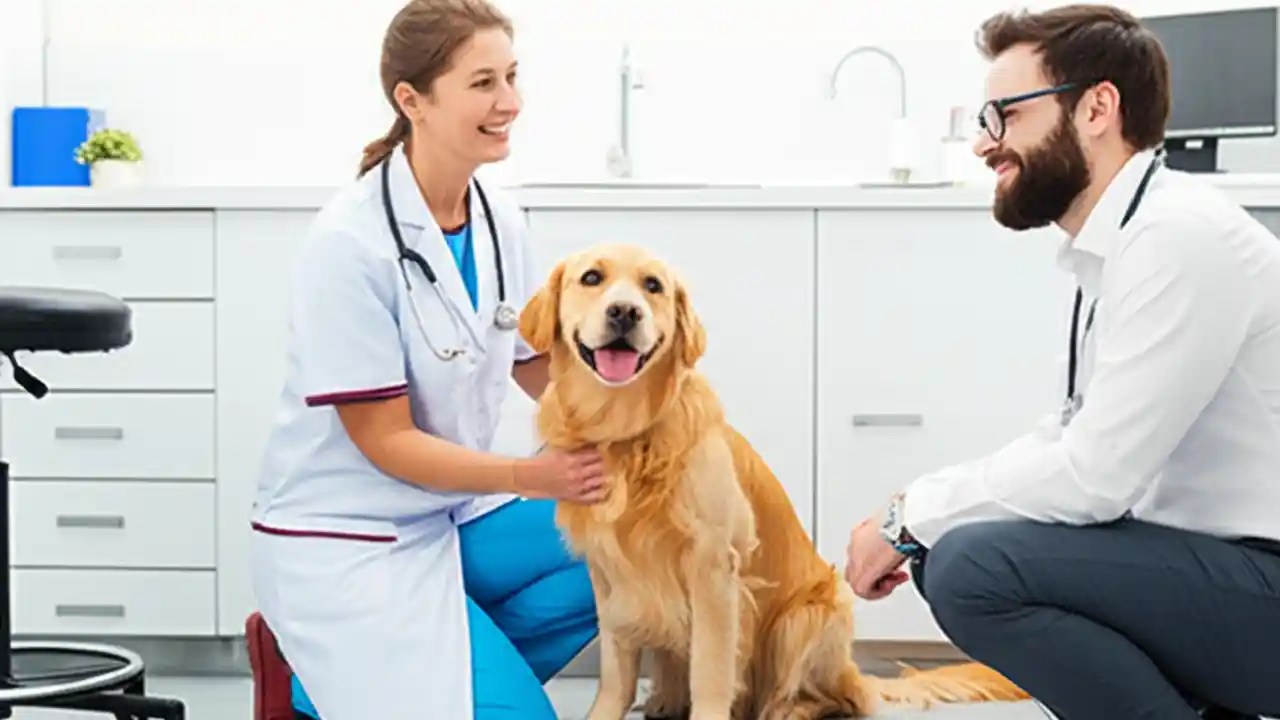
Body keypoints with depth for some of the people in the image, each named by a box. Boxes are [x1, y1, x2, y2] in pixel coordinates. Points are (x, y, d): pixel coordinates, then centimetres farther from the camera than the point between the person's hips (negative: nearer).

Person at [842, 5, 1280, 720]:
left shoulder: (1179, 236, -20)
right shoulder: (1117, 242, 11)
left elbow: (1093, 474, -23)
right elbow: (1079, 433, 16)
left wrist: (909, 516, -10)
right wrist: (920, 516, 4)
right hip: (1214, 561, 10)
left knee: (973, 571, -23)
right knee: (944, 550, 13)